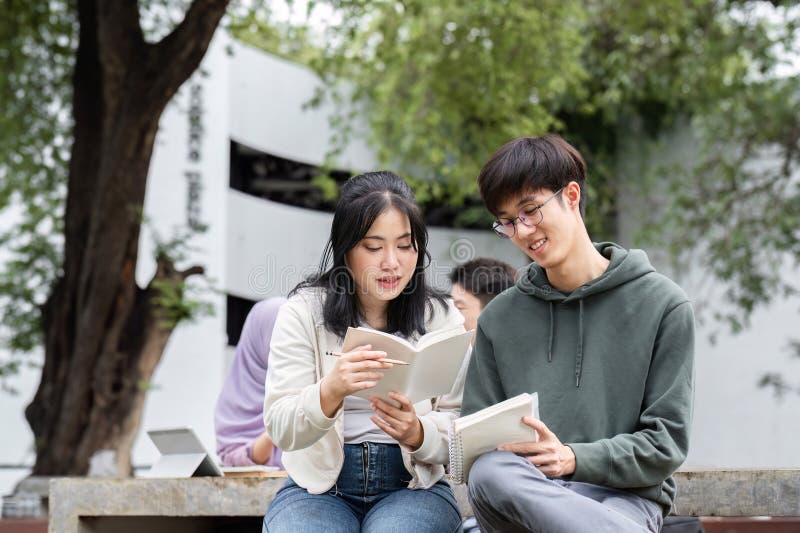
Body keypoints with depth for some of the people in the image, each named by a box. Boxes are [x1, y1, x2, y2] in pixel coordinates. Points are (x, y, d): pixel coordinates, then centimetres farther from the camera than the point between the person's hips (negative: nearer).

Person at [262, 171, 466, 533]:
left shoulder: (442, 318, 5)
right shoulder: (304, 313, 1)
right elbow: (280, 429, -9)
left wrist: (416, 432, -21)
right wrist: (331, 392, -30)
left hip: (411, 486, 0)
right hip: (317, 486, 0)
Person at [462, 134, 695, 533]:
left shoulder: (663, 305, 4)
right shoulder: (499, 318, 15)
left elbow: (665, 443, 0)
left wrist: (574, 458, -16)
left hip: (625, 493, -4)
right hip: (524, 491, 4)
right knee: (490, 472, -37)